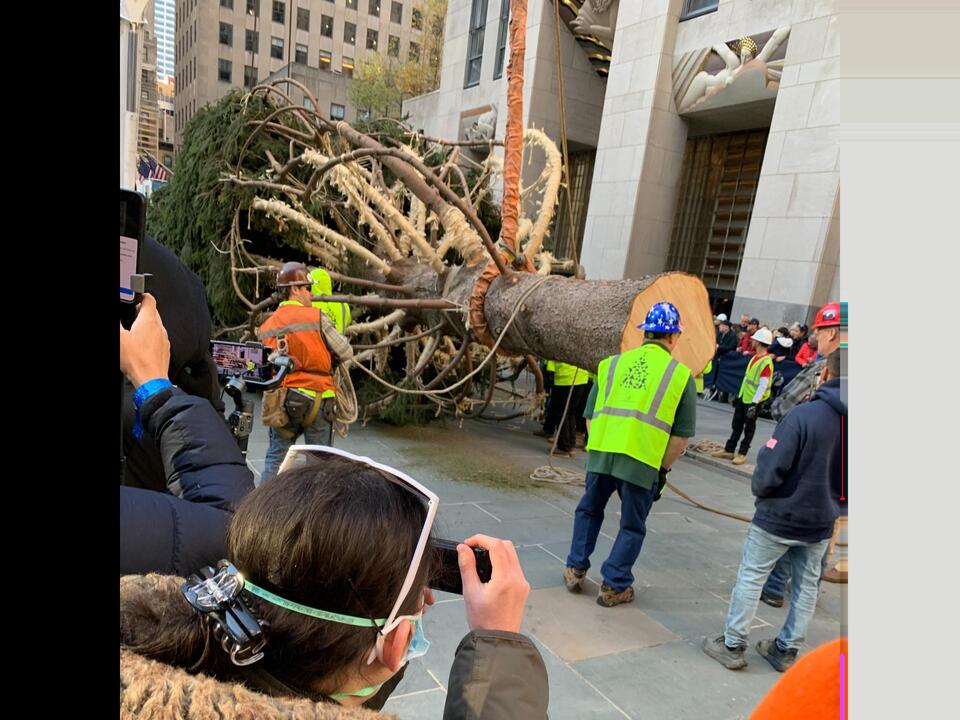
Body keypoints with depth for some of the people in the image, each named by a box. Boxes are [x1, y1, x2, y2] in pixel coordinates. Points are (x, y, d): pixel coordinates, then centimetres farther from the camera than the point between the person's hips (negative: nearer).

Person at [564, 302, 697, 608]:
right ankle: (614, 587, 24)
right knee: (632, 528, 17)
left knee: (589, 511, 26)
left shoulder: (611, 364, 11)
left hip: (600, 454, 3)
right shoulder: (681, 375, 3)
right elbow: (681, 436, 1)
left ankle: (575, 569, 31)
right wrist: (663, 468, 13)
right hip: (643, 462, -2)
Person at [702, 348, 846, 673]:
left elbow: (770, 467, -24)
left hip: (779, 517, -5)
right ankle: (787, 650, 32)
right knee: (806, 585, 20)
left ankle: (732, 645, 19)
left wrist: (760, 490, -3)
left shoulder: (805, 414, -24)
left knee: (750, 577, 10)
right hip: (821, 523, 5)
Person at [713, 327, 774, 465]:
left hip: (753, 400, -9)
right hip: (743, 396, 9)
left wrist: (754, 403, -24)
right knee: (737, 425, 14)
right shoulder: (755, 357, 9)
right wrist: (739, 395, 19)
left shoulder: (766, 362, -20)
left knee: (749, 428, 4)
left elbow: (763, 386, -22)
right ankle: (729, 450, 22)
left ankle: (742, 454, 13)